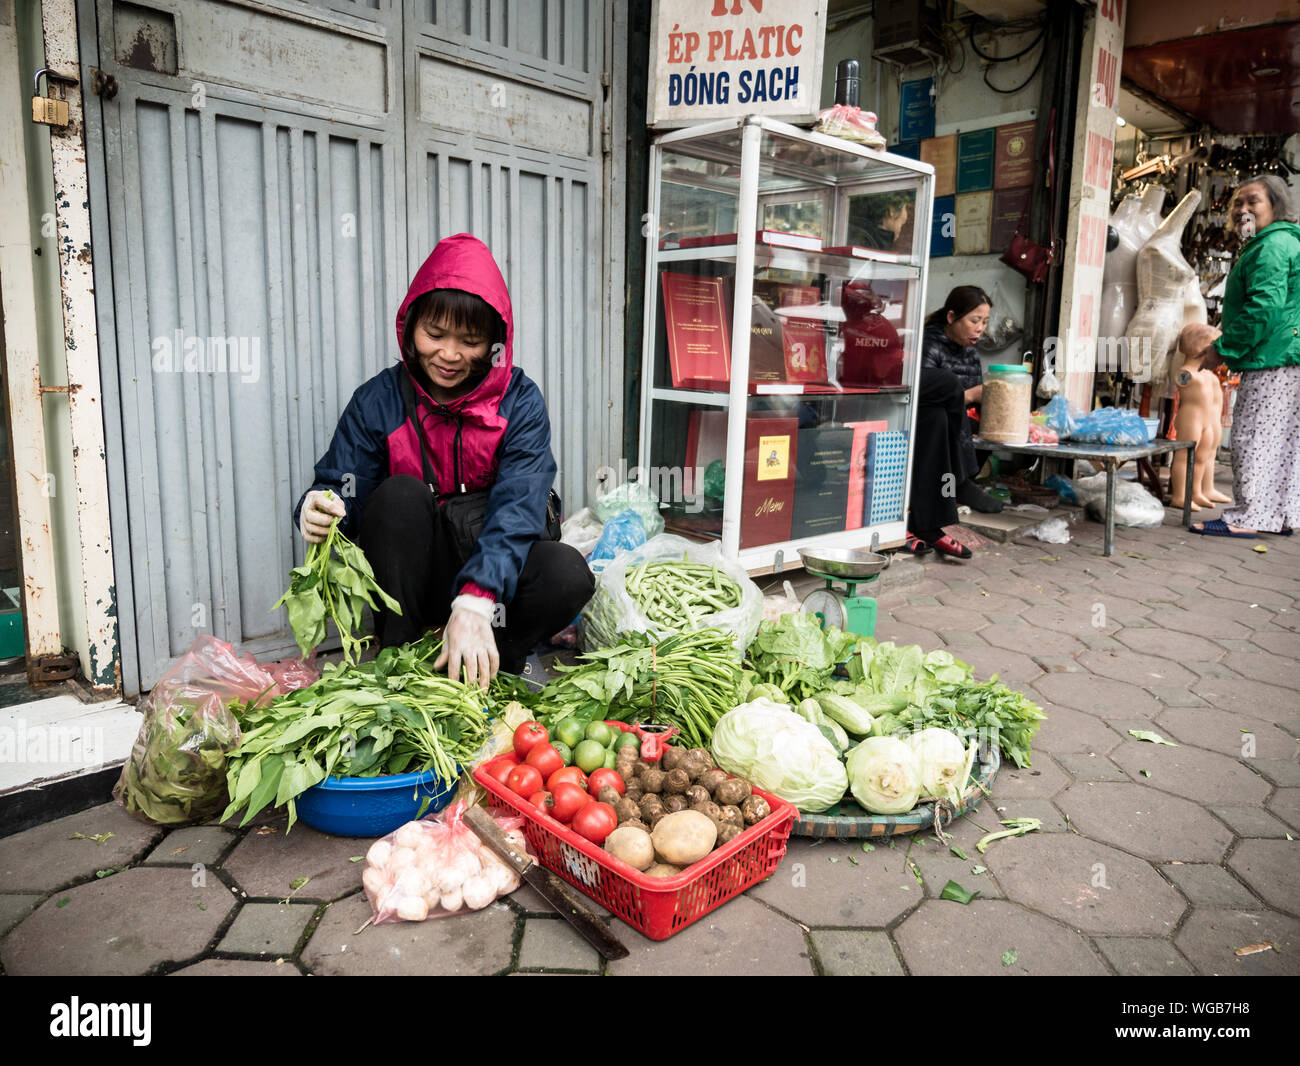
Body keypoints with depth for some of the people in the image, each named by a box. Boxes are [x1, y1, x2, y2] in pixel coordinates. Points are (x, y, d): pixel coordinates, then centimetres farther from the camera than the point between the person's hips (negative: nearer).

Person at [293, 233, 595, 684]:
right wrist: (318, 512, -35)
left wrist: (475, 602, -35)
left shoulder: (520, 402, -7)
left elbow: (518, 506, -20)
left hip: (494, 582, -1)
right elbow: (342, 490, -7)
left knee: (568, 573, -29)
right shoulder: (378, 401, -3)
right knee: (400, 493, -27)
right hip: (410, 577, 1)